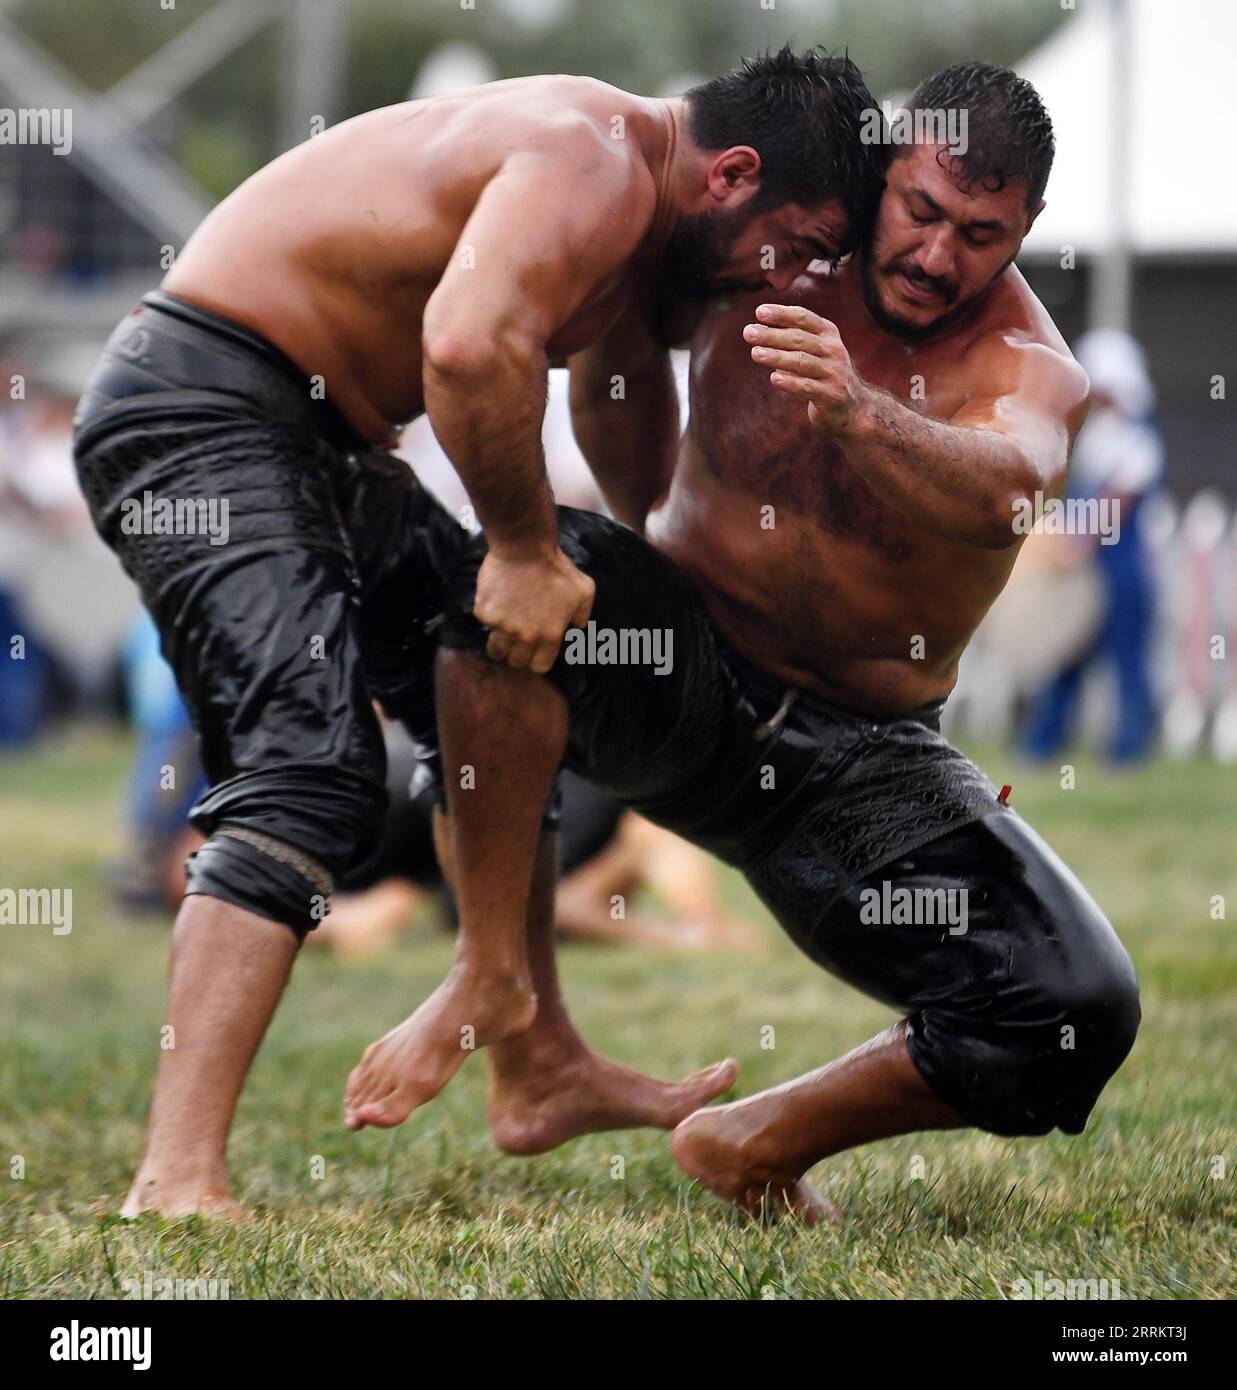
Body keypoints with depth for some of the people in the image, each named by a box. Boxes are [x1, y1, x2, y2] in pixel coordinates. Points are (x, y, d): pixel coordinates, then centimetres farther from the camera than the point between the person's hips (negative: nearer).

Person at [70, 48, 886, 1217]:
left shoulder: (638, 205, 13)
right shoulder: (595, 165, -21)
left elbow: (622, 371, 33)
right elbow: (470, 344, -40)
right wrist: (526, 546, -27)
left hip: (314, 435, 11)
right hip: (197, 413, -11)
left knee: (501, 698, 23)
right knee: (312, 775, -24)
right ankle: (176, 1185, -32)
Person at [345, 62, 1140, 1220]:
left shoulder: (1029, 373, -11)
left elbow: (999, 496, -39)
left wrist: (856, 412, -56)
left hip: (865, 757, -1)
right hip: (677, 685, 1)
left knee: (1077, 1014, -23)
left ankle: (758, 1144, 3)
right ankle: (519, 1029, -25)